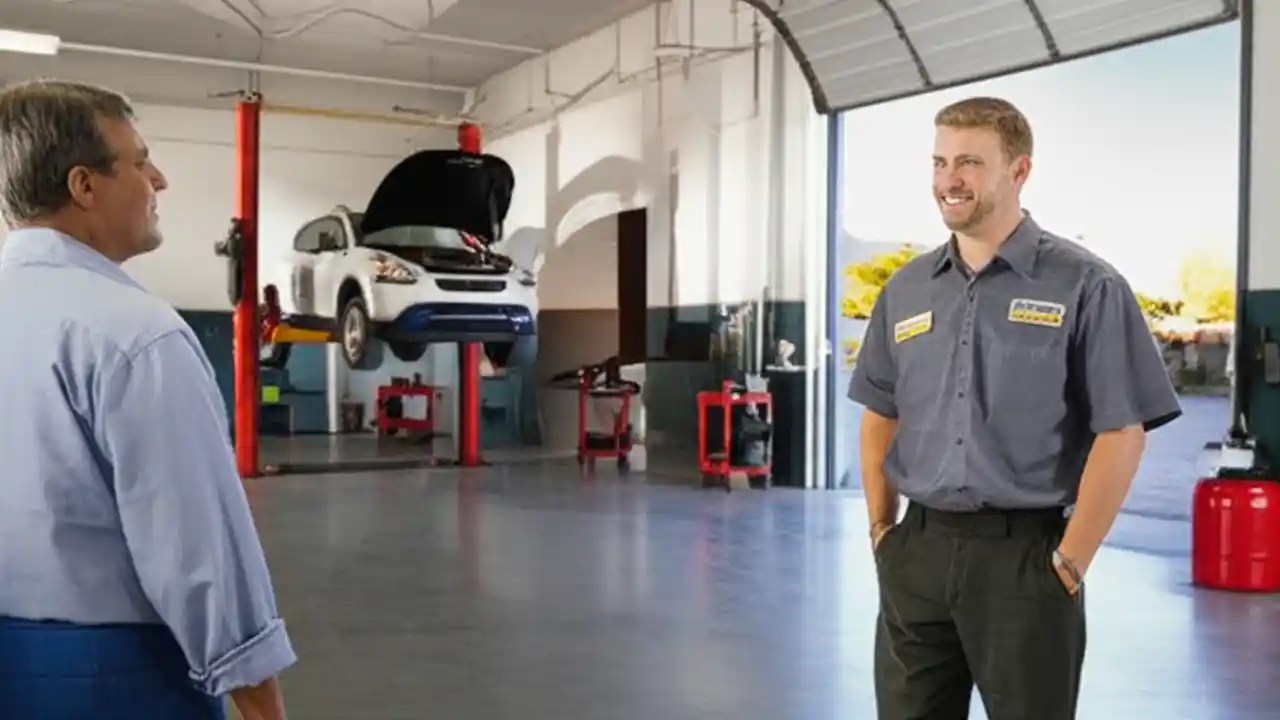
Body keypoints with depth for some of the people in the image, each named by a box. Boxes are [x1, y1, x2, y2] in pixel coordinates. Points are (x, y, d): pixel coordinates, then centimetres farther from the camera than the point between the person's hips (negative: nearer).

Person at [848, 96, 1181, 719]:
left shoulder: (1085, 287, -6)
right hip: (918, 551, 4)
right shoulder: (905, 289, 8)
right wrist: (881, 530, 8)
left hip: (1025, 553, -4)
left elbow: (1121, 433, -9)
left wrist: (1070, 562, -11)